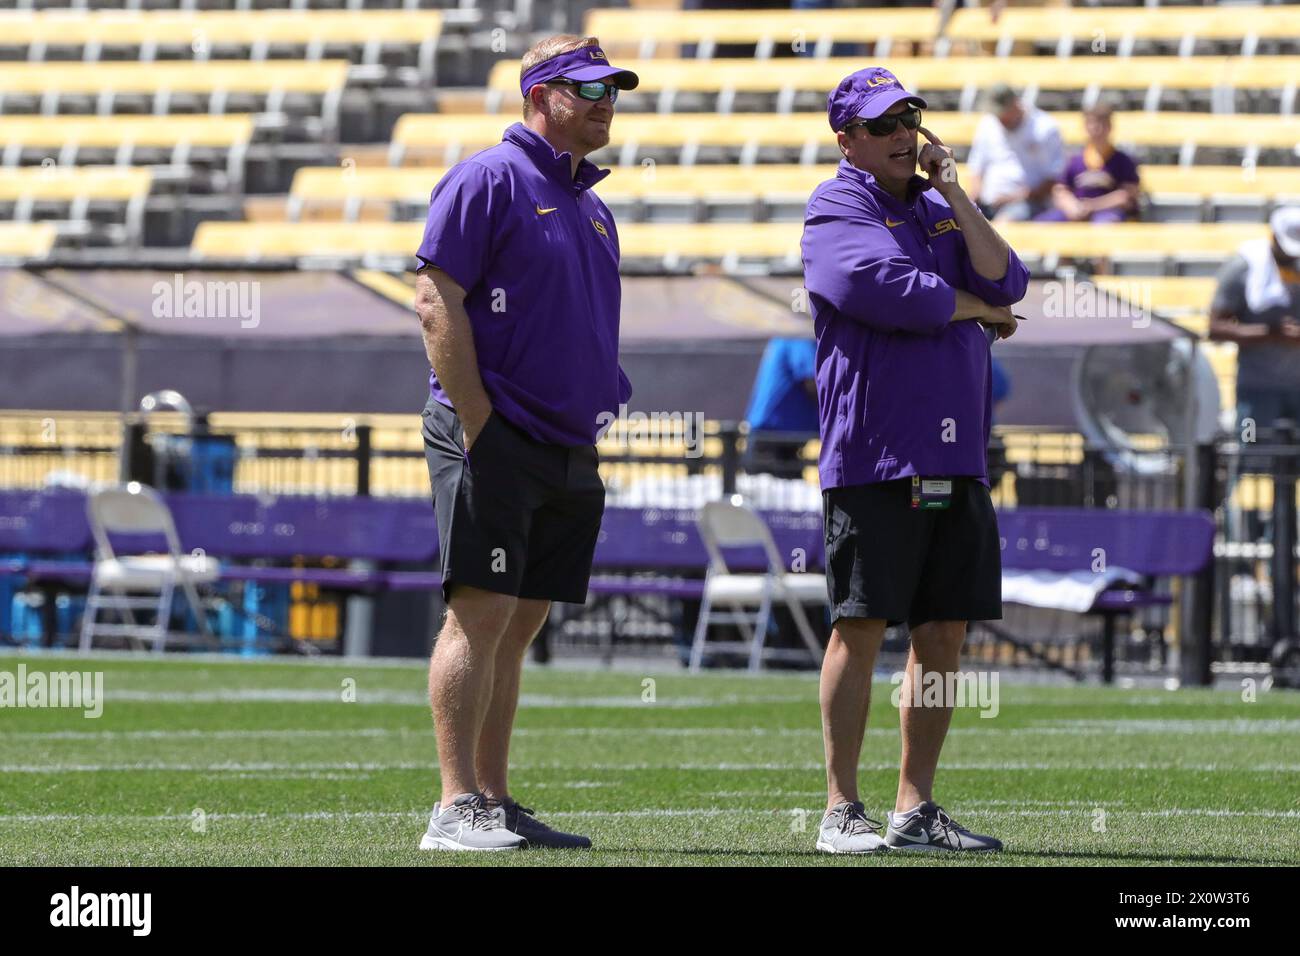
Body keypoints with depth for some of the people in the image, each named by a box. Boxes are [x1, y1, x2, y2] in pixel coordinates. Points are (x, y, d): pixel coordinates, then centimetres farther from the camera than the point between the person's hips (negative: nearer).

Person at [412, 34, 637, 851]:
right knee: (482, 611, -11)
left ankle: (495, 803, 12)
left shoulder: (591, 205, 20)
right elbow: (438, 302, -12)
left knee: (521, 623, 9)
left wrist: (593, 446, 16)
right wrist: (479, 428, -16)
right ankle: (457, 808, -13)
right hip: (496, 438, -8)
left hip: (569, 448, 8)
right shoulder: (491, 179, -6)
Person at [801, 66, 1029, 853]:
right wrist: (975, 308, -4)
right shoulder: (837, 212, -1)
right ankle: (842, 811, -2)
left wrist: (954, 193, 0)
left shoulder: (942, 211, 19)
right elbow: (888, 289, -19)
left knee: (945, 632, 6)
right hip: (874, 456, -7)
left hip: (958, 459, 7)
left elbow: (1007, 282, 4)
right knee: (862, 626, -6)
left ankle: (916, 809, 11)